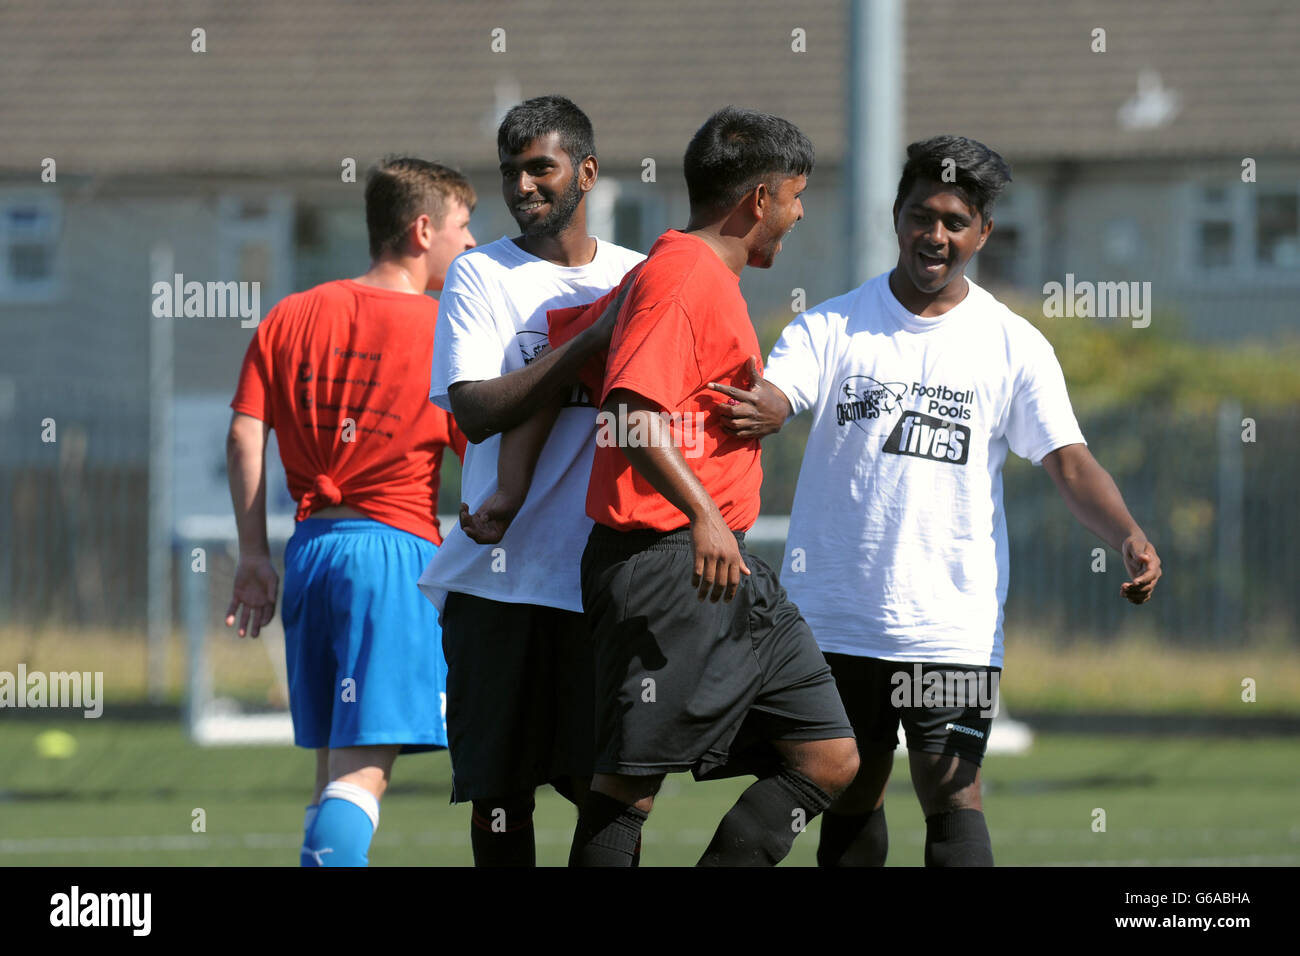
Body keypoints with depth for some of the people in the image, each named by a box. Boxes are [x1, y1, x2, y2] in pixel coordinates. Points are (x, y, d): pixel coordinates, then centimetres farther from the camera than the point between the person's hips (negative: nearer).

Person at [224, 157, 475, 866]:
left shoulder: (291, 317, 11)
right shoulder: (445, 331, -2)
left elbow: (245, 435, 5)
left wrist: (253, 554, 7)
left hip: (309, 545, 6)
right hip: (396, 545, -6)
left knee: (334, 767, 14)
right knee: (364, 771, -13)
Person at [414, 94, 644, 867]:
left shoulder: (638, 278, 11)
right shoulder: (481, 275, 3)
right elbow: (477, 411, -11)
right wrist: (595, 343, -17)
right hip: (500, 576, -1)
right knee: (499, 793, 1)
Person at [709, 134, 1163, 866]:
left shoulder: (1014, 346, 3)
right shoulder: (832, 327, 3)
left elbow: (1070, 462, -3)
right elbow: (771, 400, -13)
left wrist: (1130, 539, -22)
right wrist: (755, 411, -40)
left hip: (954, 623, -2)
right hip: (836, 615, 2)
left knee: (952, 795, -10)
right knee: (850, 797, 11)